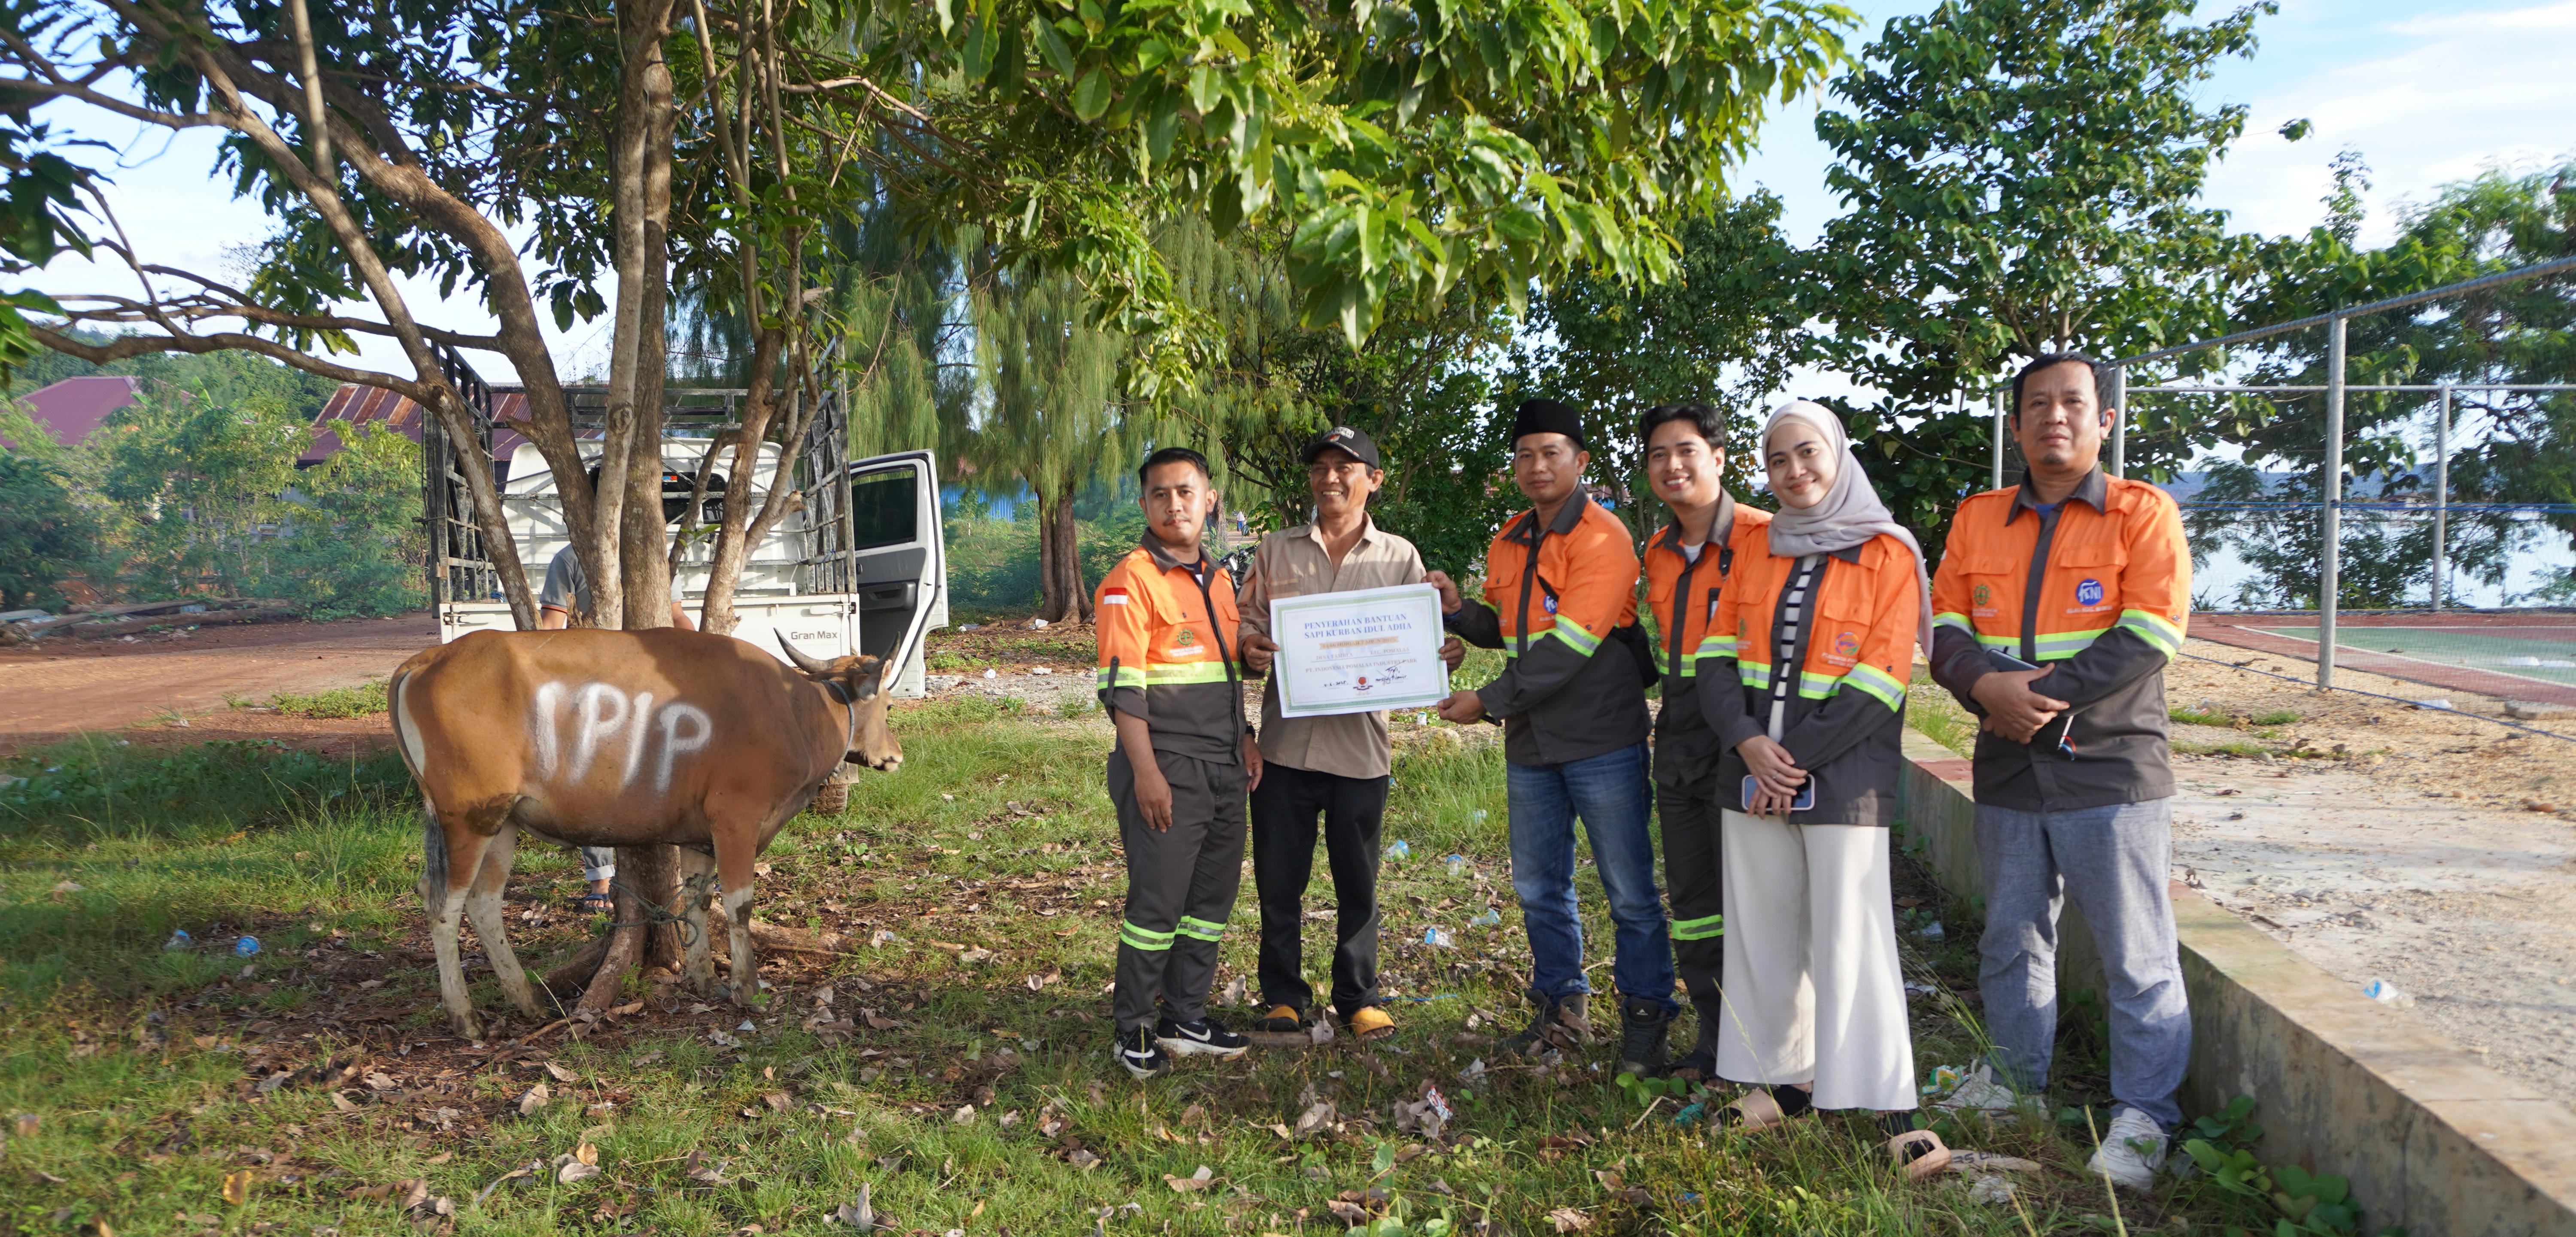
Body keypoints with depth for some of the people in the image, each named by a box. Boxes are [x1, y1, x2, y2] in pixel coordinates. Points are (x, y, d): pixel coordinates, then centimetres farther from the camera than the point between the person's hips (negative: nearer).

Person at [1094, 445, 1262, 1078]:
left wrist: (1244, 739, 15)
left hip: (1223, 768, 8)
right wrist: (1145, 772, -20)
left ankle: (1186, 1020, 24)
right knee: (1157, 901, -3)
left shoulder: (1218, 578, 15)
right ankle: (1135, 1031, 11)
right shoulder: (1131, 581, -9)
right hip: (1167, 770, -8)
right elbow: (1122, 686, -15)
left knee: (1213, 897, 12)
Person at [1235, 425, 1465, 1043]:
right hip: (1286, 740, 1)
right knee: (1278, 878, 7)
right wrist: (1250, 650, -16)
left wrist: (1446, 657, -15)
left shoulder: (1399, 558, 7)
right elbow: (1249, 623, 6)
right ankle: (1284, 996, 23)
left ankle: (1358, 997, 23)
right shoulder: (1276, 551, 9)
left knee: (1358, 882, 9)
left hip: (1359, 743, 0)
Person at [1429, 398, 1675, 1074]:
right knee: (1539, 888, 14)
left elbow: (1568, 648, -20)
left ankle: (1645, 1018, 15)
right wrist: (1459, 609, 0)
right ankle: (1562, 1010, 28)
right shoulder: (1509, 544, 11)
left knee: (1630, 892, 1)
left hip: (1603, 741, -7)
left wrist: (1487, 701, -16)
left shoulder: (1603, 538, -13)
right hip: (1531, 743, 7)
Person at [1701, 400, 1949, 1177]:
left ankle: (1890, 1105, 1)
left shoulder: (1888, 554, -3)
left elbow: (1878, 683, -10)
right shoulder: (1757, 552, 11)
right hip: (1753, 772, 5)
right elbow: (1718, 657, 7)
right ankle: (1786, 1078, 23)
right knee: (1763, 929, 10)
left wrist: (1796, 761, -13)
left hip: (1843, 777, -5)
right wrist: (1748, 741, -10)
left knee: (1849, 936, -6)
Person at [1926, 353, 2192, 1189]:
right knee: (2011, 937, 17)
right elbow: (1945, 628, 5)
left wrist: (2040, 695, -18)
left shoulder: (2145, 515, -3)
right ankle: (2016, 1076, 35)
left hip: (2111, 772, -4)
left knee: (2137, 955, 1)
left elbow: (2146, 641, -13)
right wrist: (1986, 685, -15)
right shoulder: (1977, 520, 10)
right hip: (2008, 773, 5)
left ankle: (2143, 1114, 14)